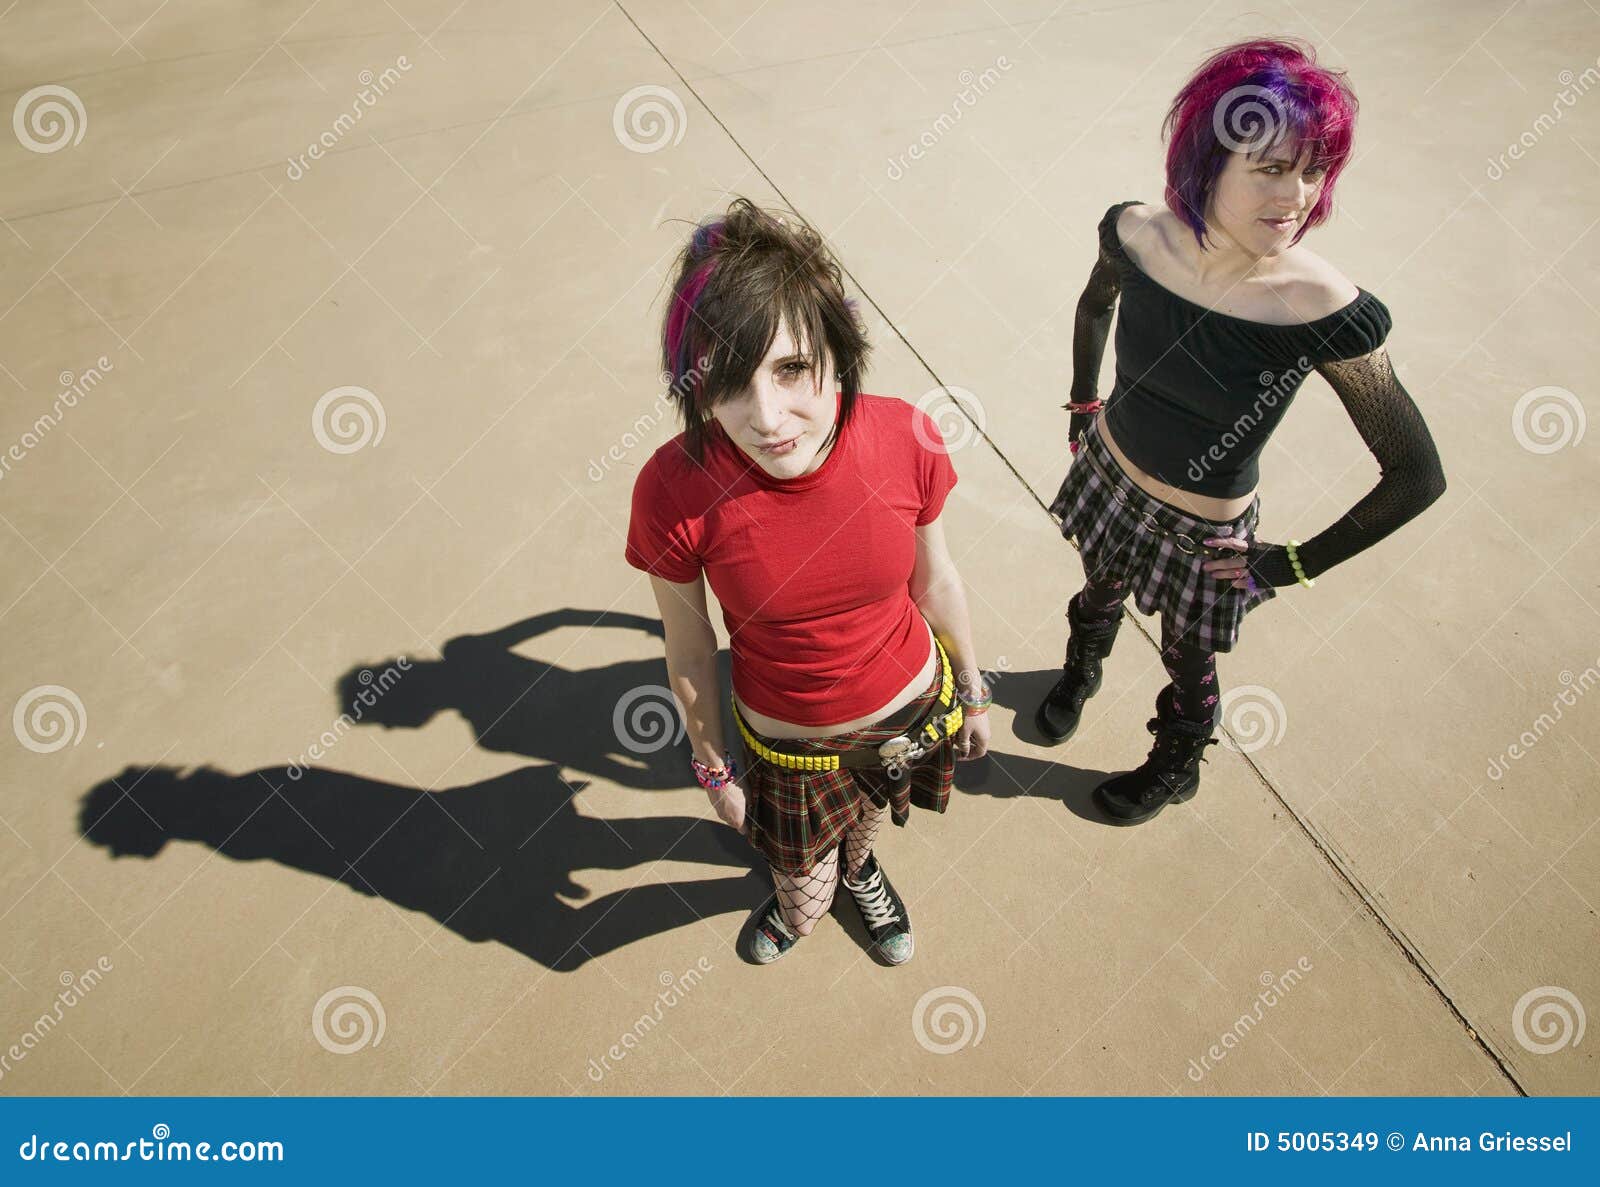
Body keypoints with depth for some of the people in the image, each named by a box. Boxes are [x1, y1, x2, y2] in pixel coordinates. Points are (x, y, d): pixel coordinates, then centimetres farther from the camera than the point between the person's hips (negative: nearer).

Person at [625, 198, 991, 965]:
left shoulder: (904, 440, -26)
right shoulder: (674, 492, -31)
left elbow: (935, 583, -7)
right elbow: (689, 651, -14)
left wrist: (972, 691, 8)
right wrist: (713, 767, 0)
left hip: (911, 711, 2)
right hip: (787, 745, -1)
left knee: (868, 819, 33)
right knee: (804, 889, 23)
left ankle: (859, 868, 72)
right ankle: (800, 902, 64)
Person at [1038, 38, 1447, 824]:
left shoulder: (1325, 314, -31)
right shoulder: (1137, 235, -21)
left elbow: (1418, 477, -22)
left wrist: (1297, 565, -15)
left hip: (1203, 531, -3)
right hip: (1108, 476, 3)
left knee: (1186, 662, 22)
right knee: (1099, 593, 31)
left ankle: (1175, 770, 55)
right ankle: (1080, 673, 67)